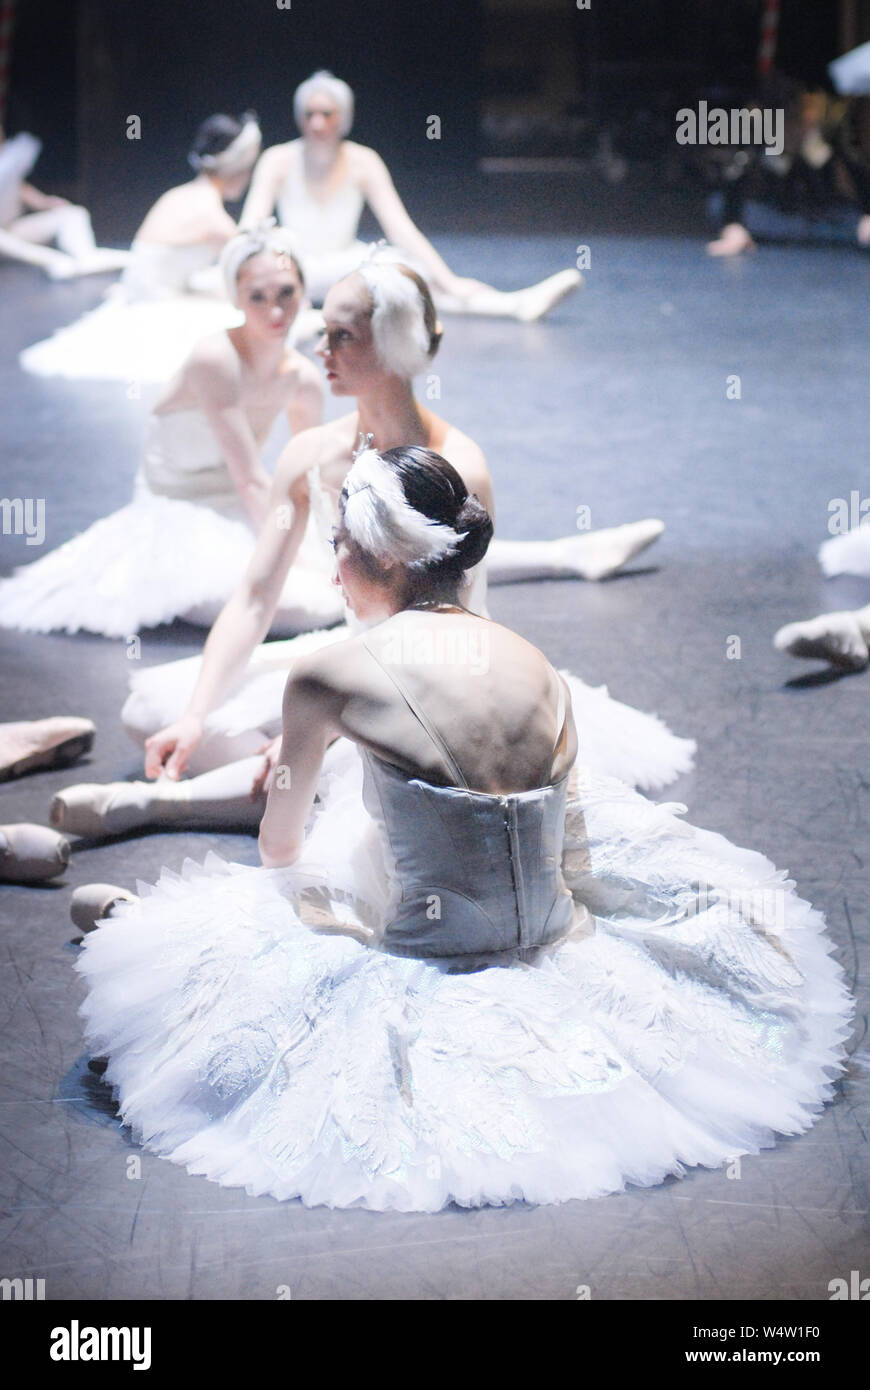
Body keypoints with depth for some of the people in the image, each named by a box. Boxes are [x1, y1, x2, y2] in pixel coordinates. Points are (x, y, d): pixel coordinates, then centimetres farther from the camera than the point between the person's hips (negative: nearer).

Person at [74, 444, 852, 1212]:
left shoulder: (331, 677, -14)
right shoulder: (538, 667, 0)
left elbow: (279, 847, 1)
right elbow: (571, 852, 10)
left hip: (423, 965, -5)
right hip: (551, 942, 5)